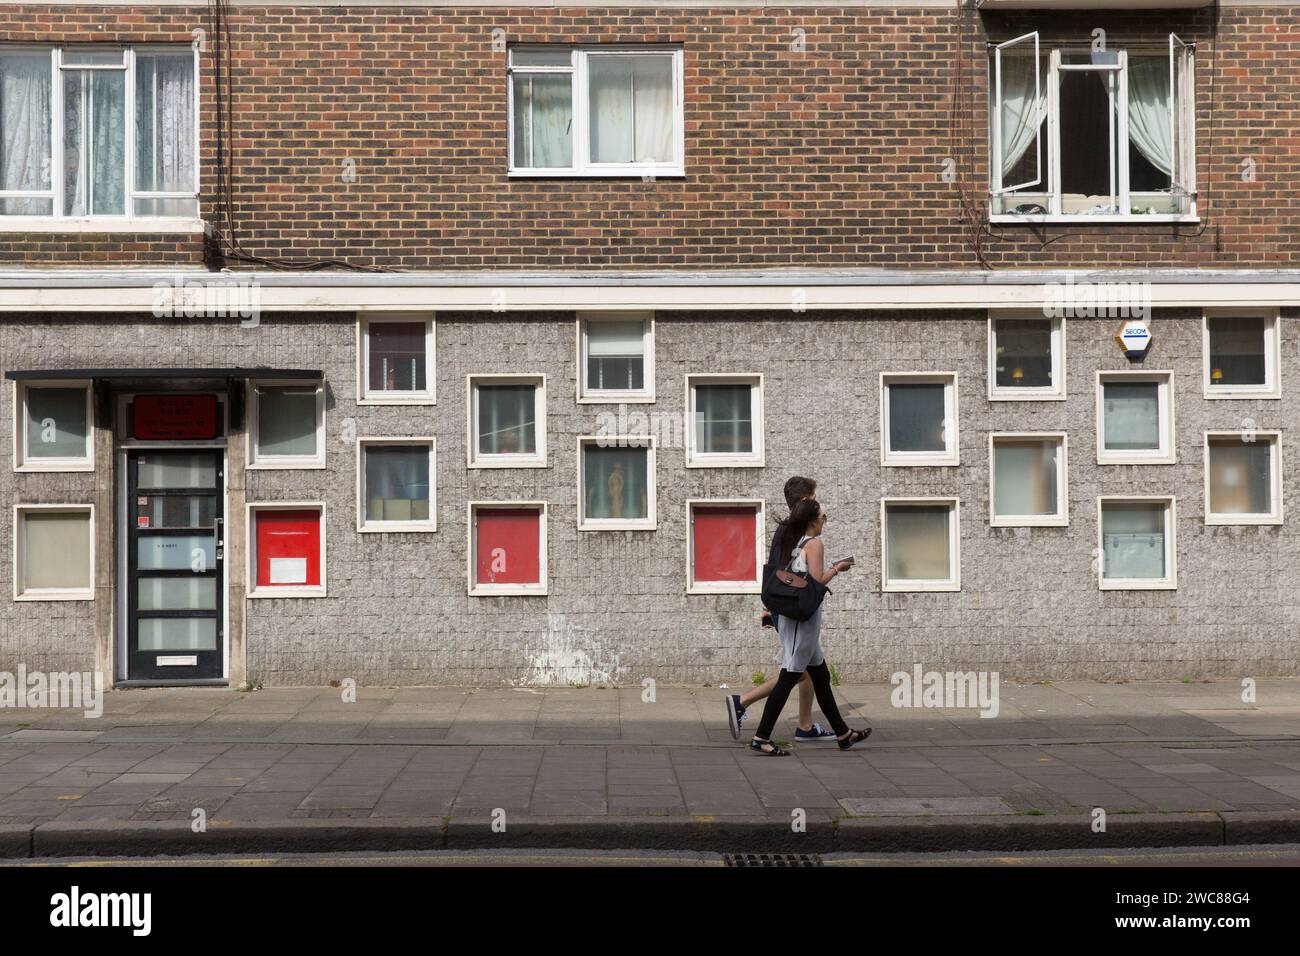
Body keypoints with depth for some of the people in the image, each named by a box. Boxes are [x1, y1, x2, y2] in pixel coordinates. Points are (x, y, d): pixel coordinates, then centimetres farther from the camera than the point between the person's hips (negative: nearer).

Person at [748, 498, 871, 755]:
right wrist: (836, 569, -4)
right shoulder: (814, 544, -11)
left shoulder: (793, 543, 13)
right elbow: (817, 582, -19)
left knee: (820, 675, 15)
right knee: (789, 677, -7)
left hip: (790, 614, 9)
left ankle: (843, 734, 24)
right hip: (804, 615, -9)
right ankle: (762, 737, -7)